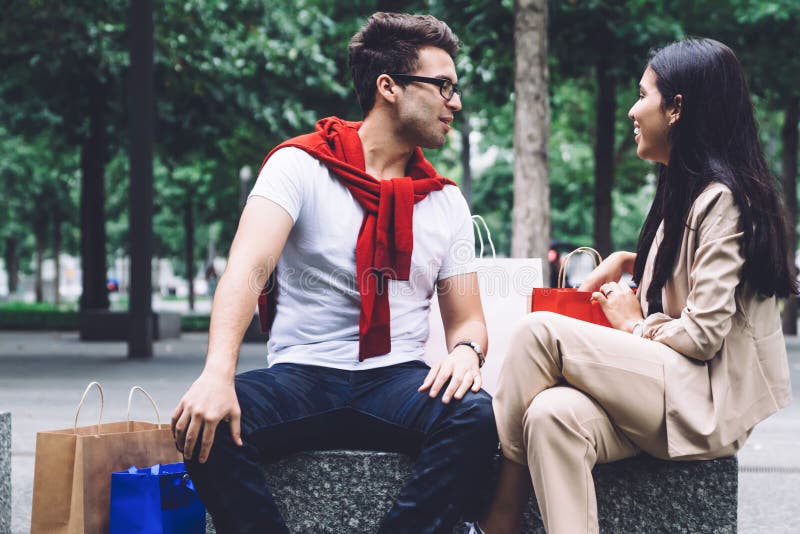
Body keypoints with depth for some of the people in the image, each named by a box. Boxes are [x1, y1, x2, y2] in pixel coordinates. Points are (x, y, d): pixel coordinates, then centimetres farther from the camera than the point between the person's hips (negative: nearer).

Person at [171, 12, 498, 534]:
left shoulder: (447, 201, 11)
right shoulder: (301, 164, -1)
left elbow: (467, 320, 14)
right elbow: (249, 269, -15)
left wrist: (466, 350, -14)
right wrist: (218, 374, -32)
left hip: (397, 379, 3)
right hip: (301, 376, -2)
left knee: (474, 415, -30)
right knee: (204, 422, -31)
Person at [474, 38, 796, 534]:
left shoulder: (722, 199, -11)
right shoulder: (685, 189, 18)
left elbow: (703, 334, -17)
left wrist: (634, 325, 1)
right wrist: (629, 261, 16)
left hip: (713, 401, -8)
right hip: (669, 391, 8)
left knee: (541, 330, -21)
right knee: (553, 414, -24)